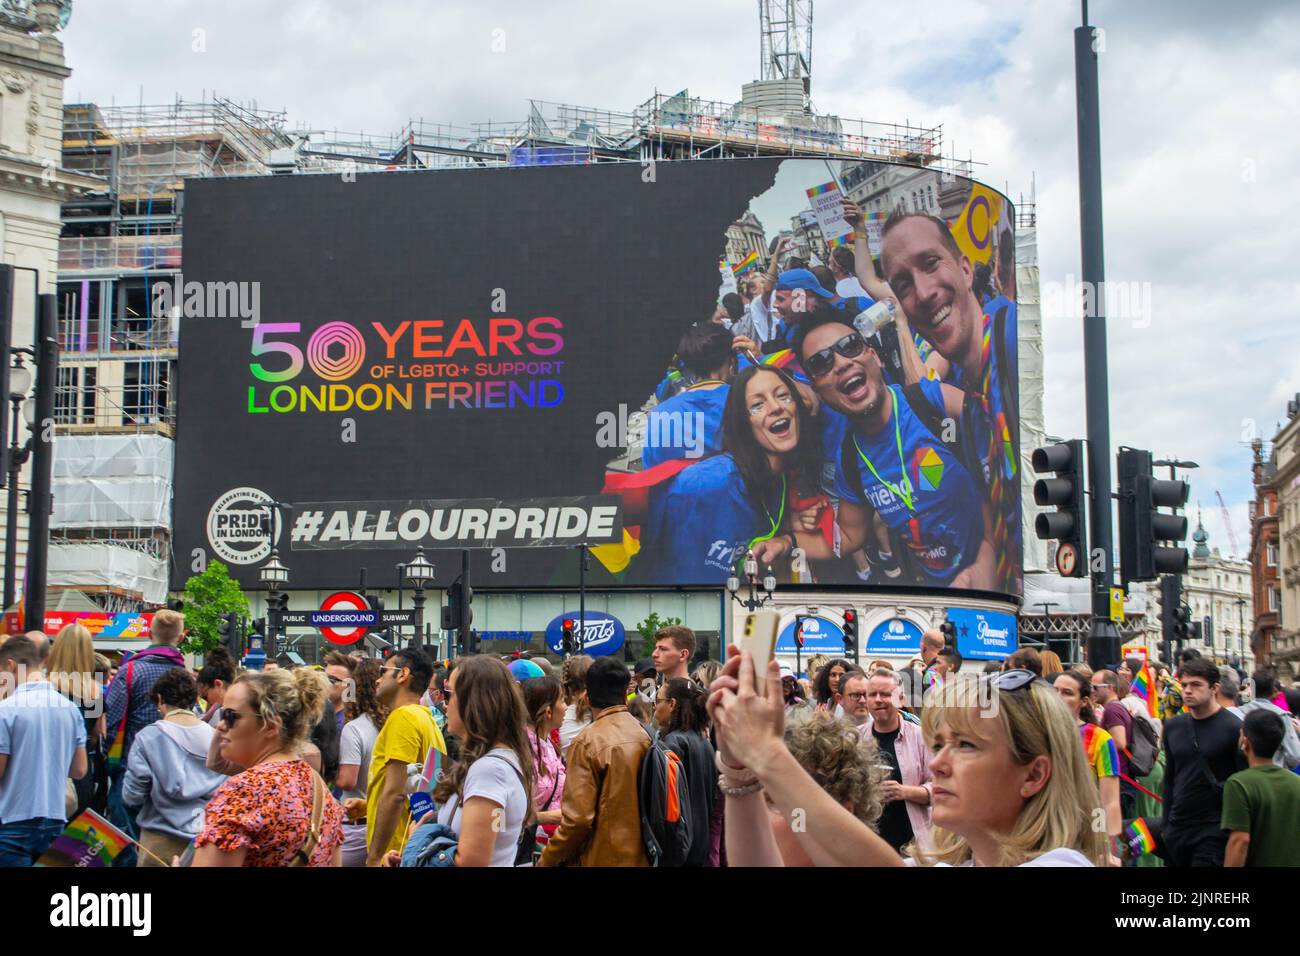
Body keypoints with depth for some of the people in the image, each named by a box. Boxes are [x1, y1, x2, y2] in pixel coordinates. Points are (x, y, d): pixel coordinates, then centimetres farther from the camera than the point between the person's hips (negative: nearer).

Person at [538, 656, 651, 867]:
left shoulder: (587, 742, -15)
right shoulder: (644, 736, 0)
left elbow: (578, 818, -18)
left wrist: (547, 860, -5)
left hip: (603, 859, -5)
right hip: (640, 858, 6)